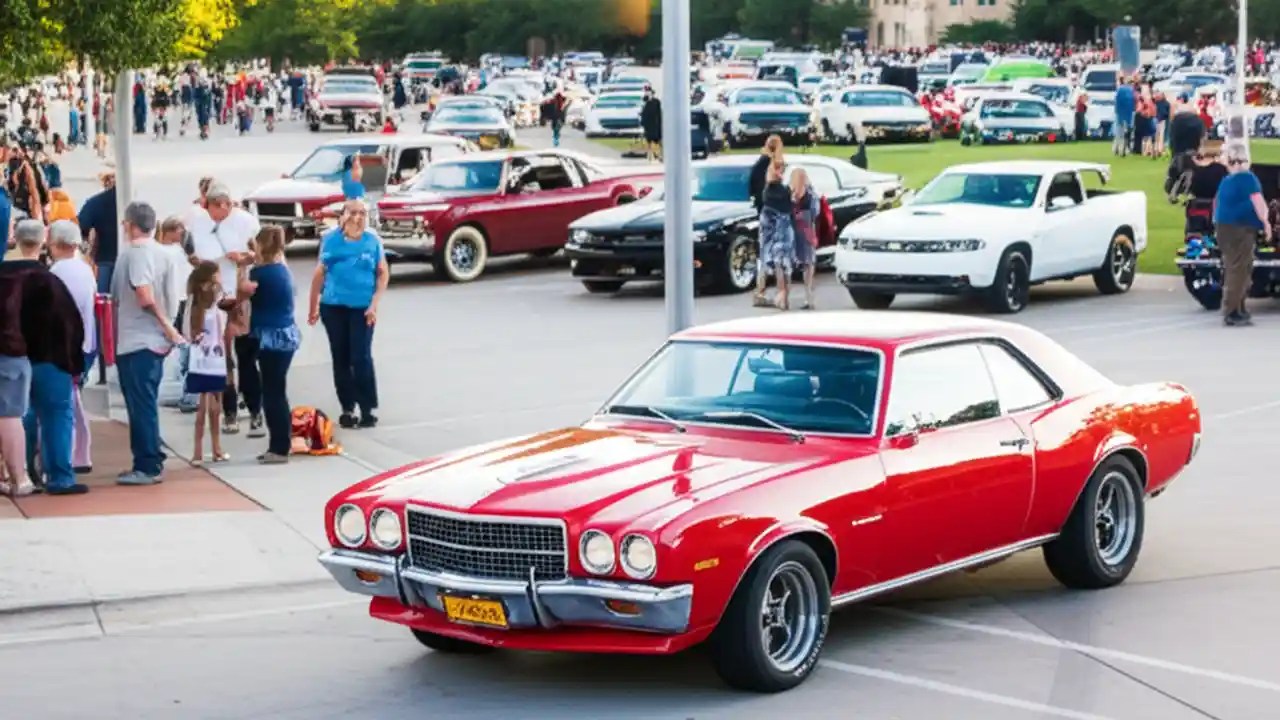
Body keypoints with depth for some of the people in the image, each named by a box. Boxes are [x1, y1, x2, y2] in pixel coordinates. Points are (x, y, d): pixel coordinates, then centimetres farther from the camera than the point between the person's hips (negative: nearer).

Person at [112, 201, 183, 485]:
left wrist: (165, 324, -14)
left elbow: (145, 297, -24)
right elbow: (167, 298, 12)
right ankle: (149, 462, 18)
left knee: (141, 405, -5)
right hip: (154, 340, 9)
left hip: (136, 342, -9)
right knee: (145, 404, 14)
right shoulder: (161, 253, 11)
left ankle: (147, 466, -4)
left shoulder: (135, 253, -15)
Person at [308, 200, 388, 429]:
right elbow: (320, 273, 8)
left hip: (362, 307, -2)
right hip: (333, 306, 2)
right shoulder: (330, 239, 2)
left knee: (361, 358, -6)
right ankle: (347, 409, 16)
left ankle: (368, 410, 1)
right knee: (340, 358, 8)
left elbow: (383, 274, 1)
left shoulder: (373, 241, -2)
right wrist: (313, 307, 9)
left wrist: (374, 304, -8)